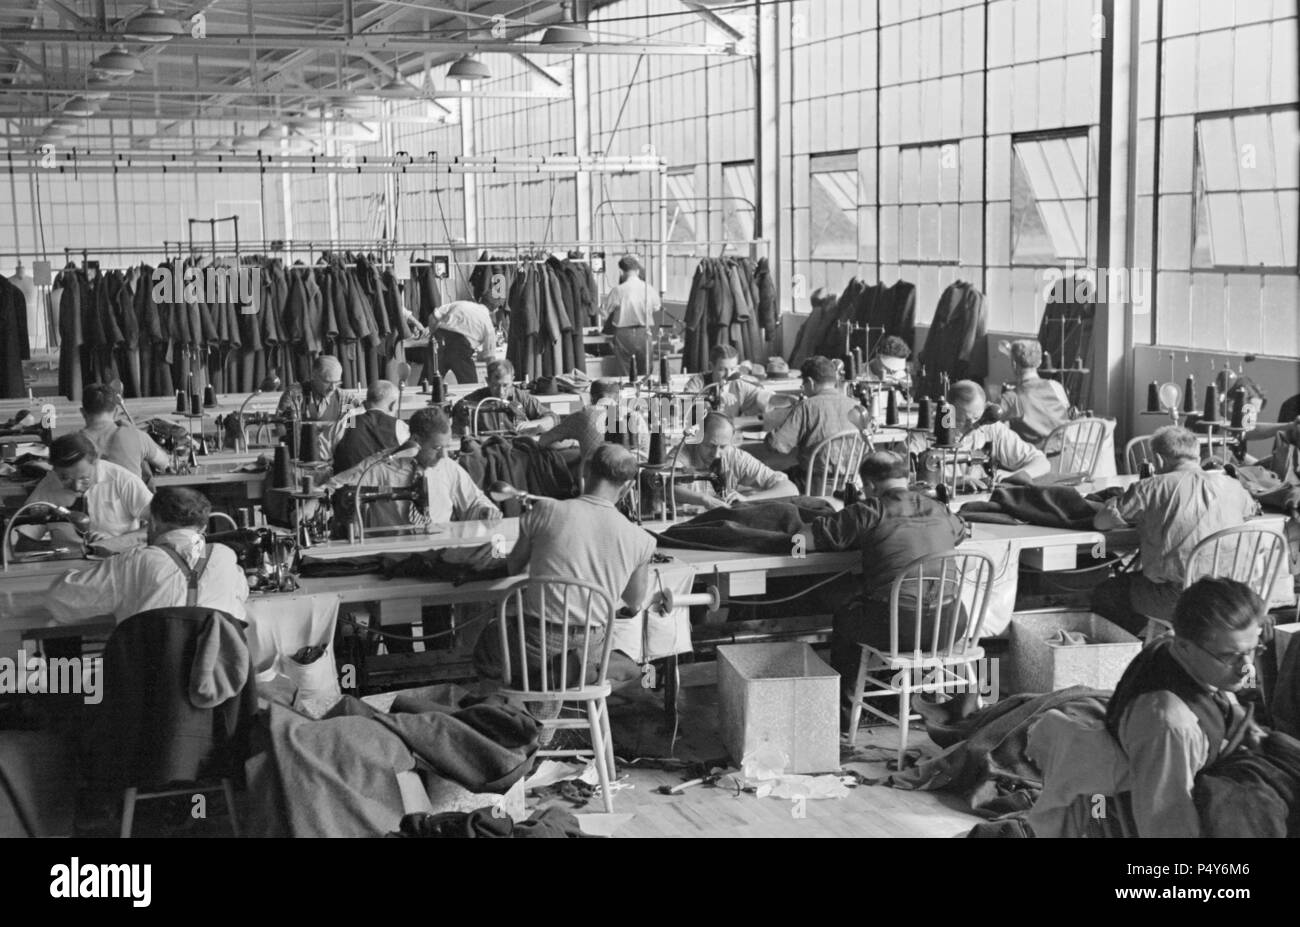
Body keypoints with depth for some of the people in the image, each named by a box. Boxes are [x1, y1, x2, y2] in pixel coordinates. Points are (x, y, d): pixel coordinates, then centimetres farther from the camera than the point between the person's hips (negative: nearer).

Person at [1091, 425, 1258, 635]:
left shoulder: (1151, 488, -5)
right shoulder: (1232, 486, 8)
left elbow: (1100, 522, 1)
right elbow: (1250, 509, 33)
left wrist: (1140, 517, 20)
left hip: (1176, 598, -6)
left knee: (1103, 594, 19)